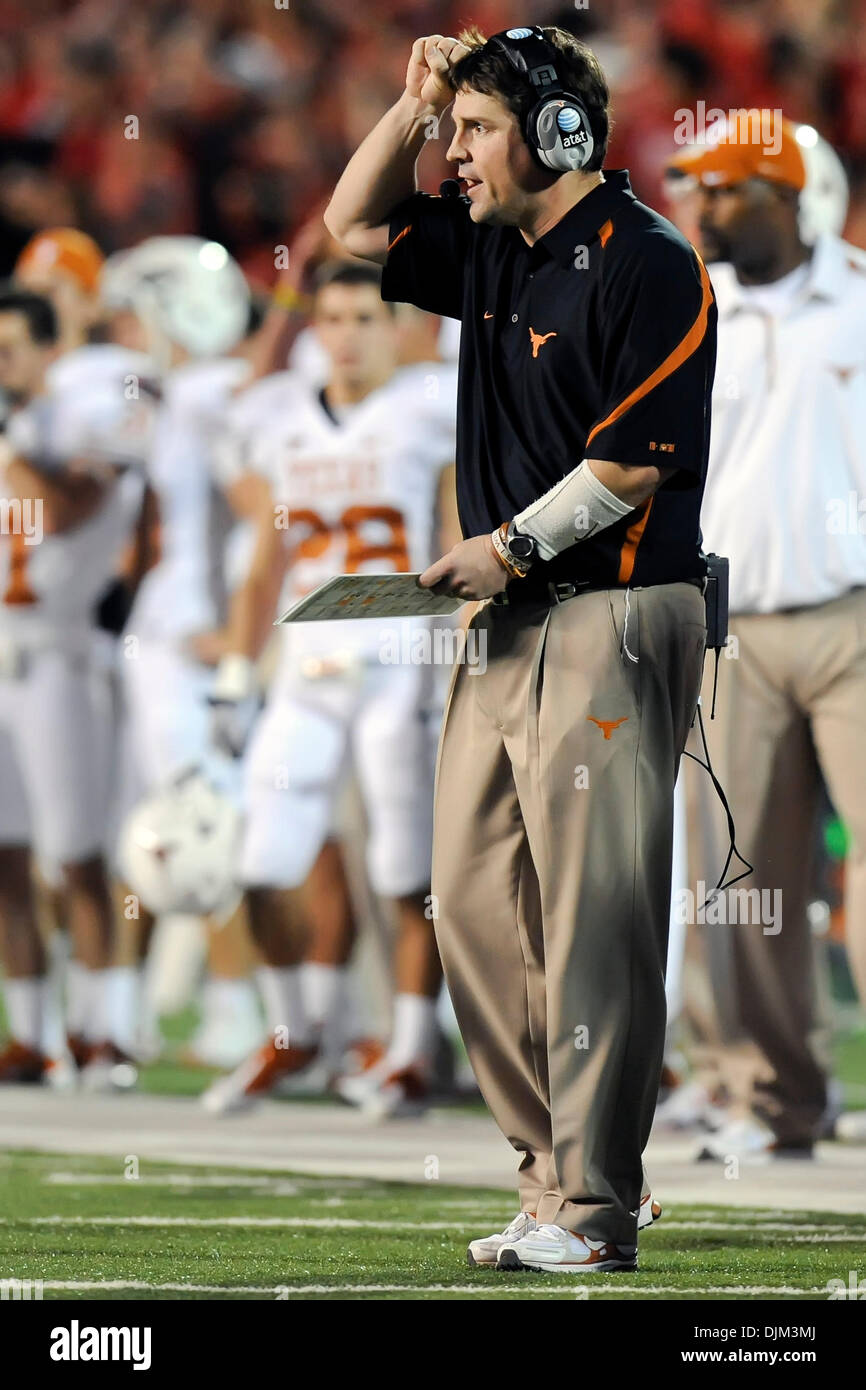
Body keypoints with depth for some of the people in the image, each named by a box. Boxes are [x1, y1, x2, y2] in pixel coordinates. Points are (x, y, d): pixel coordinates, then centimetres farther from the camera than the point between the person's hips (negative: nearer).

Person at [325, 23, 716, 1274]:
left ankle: (596, 1207, -7)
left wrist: (514, 544, -14)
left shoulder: (645, 265, -12)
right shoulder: (494, 252, 14)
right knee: (476, 903, 8)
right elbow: (355, 226, 27)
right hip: (511, 621, 9)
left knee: (593, 920, -9)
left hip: (613, 620, -9)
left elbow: (640, 459, -17)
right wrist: (418, 98, 14)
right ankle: (557, 1172, 14)